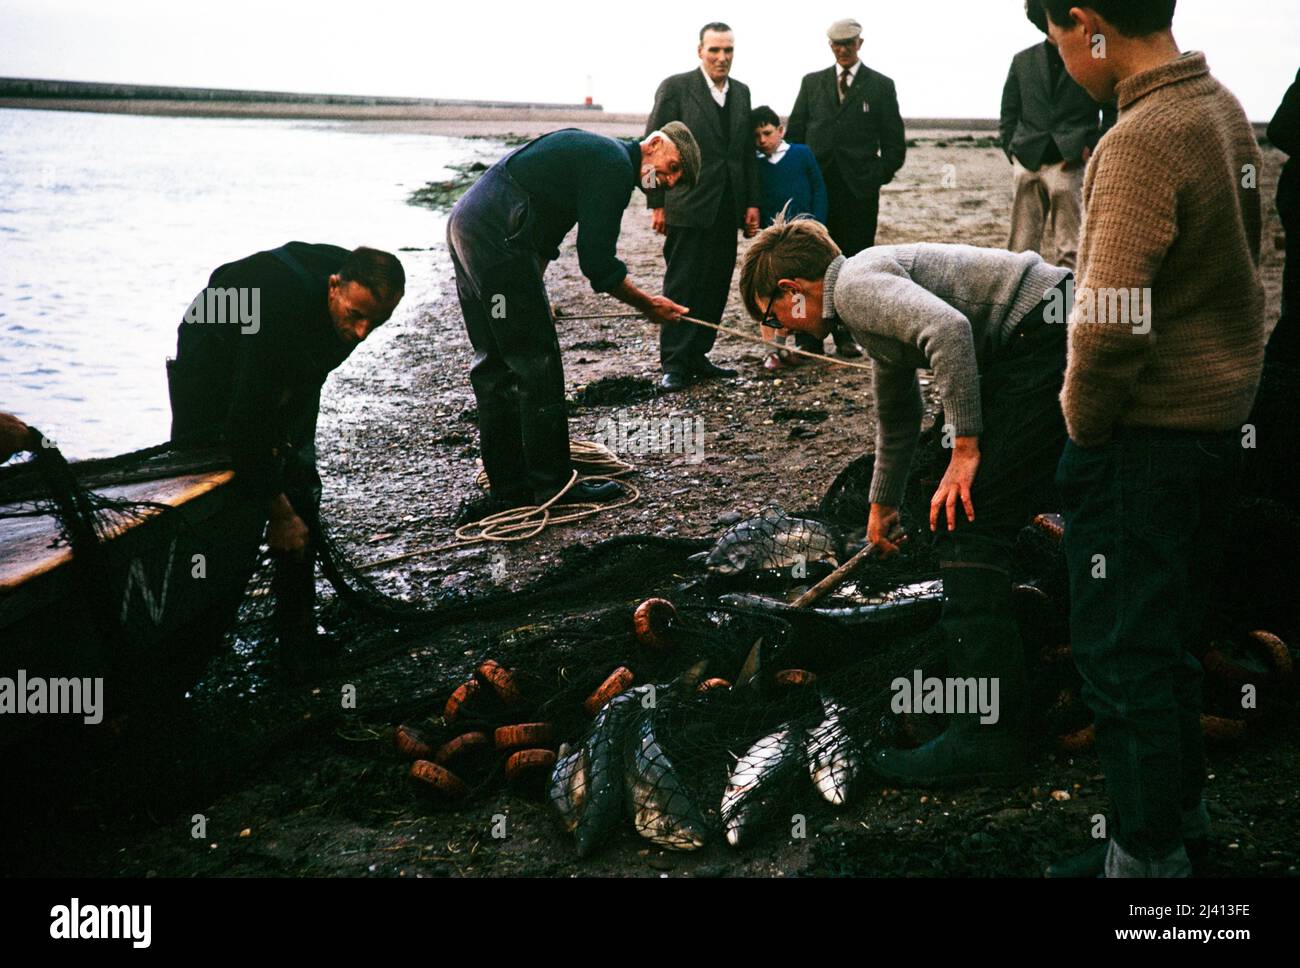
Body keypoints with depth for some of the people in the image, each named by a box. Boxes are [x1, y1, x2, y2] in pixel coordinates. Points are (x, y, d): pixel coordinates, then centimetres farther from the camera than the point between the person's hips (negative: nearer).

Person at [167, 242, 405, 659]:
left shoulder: (361, 293, -21)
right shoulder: (282, 302, -43)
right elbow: (248, 419, -39)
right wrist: (277, 511, -34)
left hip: (290, 368, 6)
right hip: (216, 356, -6)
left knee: (301, 489, -3)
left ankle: (297, 631, 3)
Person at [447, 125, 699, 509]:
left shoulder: (596, 152, 24)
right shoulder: (615, 166, -7)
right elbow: (598, 263, -10)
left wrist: (533, 295, 29)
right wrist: (647, 305, 3)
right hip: (497, 236, -11)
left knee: (495, 366, 14)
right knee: (536, 363, -2)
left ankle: (508, 488, 21)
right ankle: (553, 486, 6)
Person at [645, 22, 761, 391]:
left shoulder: (741, 92, 14)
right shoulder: (675, 88, -4)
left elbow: (748, 151, 16)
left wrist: (752, 202, 10)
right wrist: (657, 204, -9)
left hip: (727, 209, 6)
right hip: (688, 207, -6)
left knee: (716, 287, 8)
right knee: (681, 286, -3)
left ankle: (697, 356, 16)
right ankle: (673, 364, 2)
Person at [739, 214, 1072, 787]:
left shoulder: (855, 285, -8)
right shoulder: (871, 306, 24)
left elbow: (948, 329, -27)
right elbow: (897, 416, 38)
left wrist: (966, 446, -20)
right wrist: (882, 503, 50)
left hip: (1042, 346, -11)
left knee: (965, 528, -10)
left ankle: (985, 736, -10)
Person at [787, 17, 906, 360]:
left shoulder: (881, 86, 8)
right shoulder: (812, 83, 14)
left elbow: (894, 143, 8)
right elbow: (794, 133, 12)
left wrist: (879, 176, -3)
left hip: (859, 190, -1)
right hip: (816, 188, 1)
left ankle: (847, 335, 9)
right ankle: (809, 339, 2)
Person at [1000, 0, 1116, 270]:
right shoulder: (1022, 61, 15)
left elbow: (1113, 113, 7)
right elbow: (1008, 116, 18)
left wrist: (1091, 148, -6)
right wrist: (1013, 152, 6)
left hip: (1071, 164, -3)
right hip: (1027, 165, 3)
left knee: (1069, 252, -7)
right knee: (1022, 250, 4)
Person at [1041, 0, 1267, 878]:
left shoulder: (1143, 139, -22)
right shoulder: (1226, 109, 6)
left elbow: (1110, 320, -29)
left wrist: (1085, 420, -13)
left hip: (1146, 435, -9)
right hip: (1221, 417, 9)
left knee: (1124, 657, 3)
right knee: (1171, 641, 20)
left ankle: (1149, 855, 15)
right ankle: (1182, 822, 33)